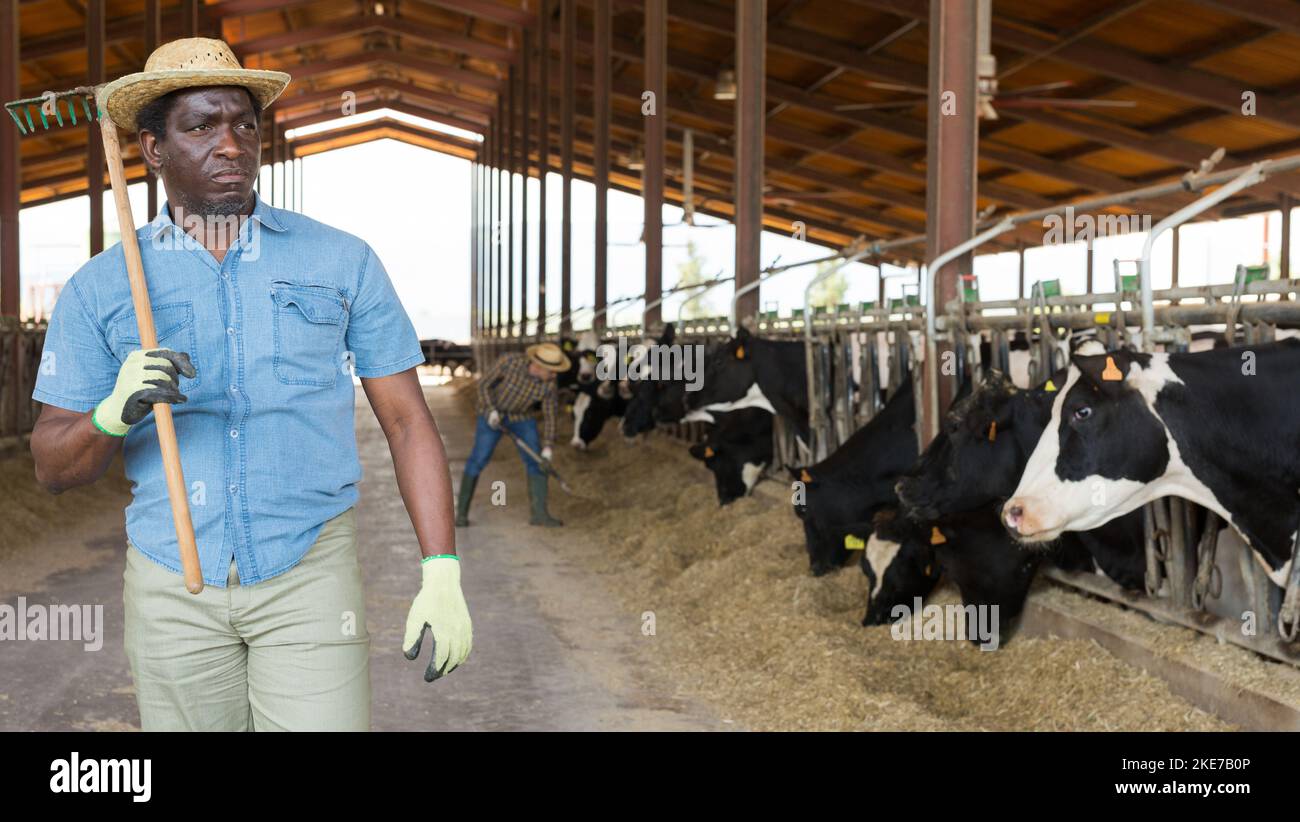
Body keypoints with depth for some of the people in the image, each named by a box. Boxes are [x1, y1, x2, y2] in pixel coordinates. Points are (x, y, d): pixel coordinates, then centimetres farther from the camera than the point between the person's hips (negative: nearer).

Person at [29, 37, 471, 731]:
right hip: (171, 584, 2)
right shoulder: (99, 289, 3)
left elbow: (408, 422, 3)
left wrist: (441, 576, -7)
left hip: (308, 571, -1)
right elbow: (53, 468, 3)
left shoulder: (343, 262, 2)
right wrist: (113, 413, -20)